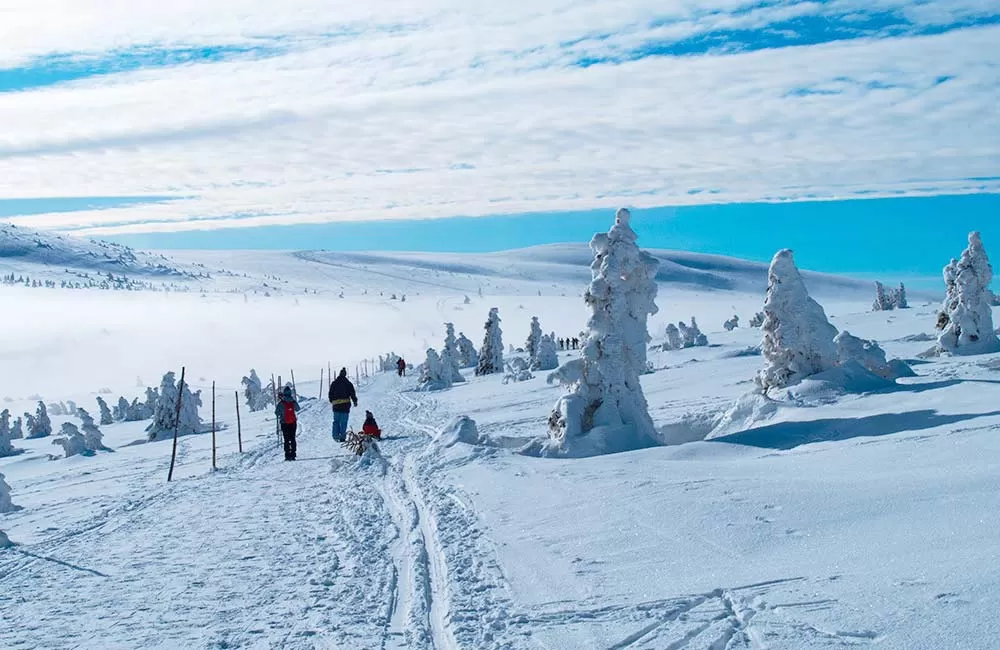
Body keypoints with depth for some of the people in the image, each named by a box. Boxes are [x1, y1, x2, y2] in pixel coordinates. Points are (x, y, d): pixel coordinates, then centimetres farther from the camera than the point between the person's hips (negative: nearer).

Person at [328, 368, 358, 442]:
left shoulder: (334, 383, 6)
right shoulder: (348, 383, -1)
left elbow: (331, 394, 11)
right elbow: (352, 394, 1)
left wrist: (332, 401, 26)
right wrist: (355, 401, 15)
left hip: (336, 405, 2)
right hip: (345, 405, -2)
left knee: (336, 421, 13)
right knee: (343, 422, 0)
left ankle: (336, 436, 2)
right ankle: (342, 437, -4)